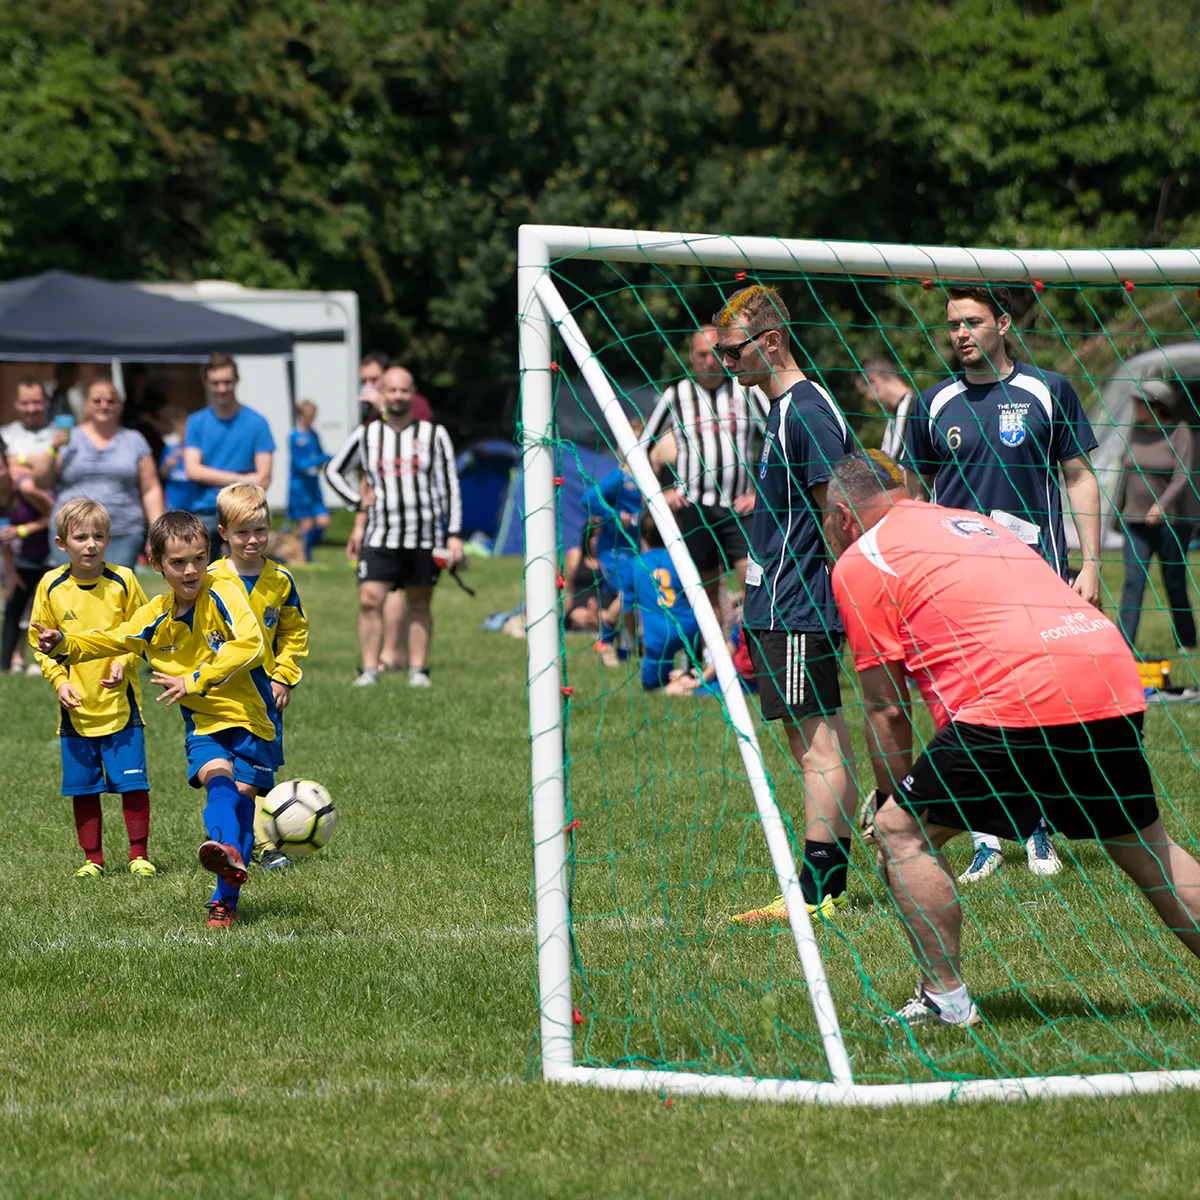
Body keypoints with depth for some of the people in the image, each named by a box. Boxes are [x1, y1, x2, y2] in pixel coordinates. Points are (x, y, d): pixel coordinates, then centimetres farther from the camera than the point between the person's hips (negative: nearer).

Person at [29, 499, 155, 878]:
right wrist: (59, 680, -6)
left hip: (120, 701, -1)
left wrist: (124, 661, -12)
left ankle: (139, 855, 10)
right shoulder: (51, 587, -2)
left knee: (132, 782, -2)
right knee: (83, 786, 7)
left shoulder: (122, 581, -5)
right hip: (76, 705, 1)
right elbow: (41, 641, 6)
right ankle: (92, 860, 17)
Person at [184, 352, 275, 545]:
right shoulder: (196, 422, 7)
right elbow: (193, 470, -2)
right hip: (204, 513, 2)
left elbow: (263, 478, -4)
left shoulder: (256, 422, 0)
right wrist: (240, 479, -8)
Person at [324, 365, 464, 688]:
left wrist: (454, 536, -3)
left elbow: (450, 487, 4)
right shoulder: (366, 435, 7)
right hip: (380, 537, 1)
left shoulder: (433, 435, 4)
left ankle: (418, 670, 11)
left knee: (419, 604, 4)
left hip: (424, 538, -1)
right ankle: (369, 670, -7)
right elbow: (333, 470, 19)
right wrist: (359, 503, 6)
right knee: (369, 600, -11)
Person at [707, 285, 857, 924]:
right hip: (781, 608, 10)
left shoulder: (808, 411, -13)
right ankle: (832, 884, 13)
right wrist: (750, 600, 25)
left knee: (816, 744, -9)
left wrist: (842, 597, -18)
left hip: (797, 611, -10)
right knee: (823, 745, 10)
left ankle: (815, 891, -10)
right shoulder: (783, 409, 17)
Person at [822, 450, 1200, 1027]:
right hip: (1114, 677, 7)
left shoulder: (859, 560, 9)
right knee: (1146, 847, 23)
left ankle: (945, 998, 0)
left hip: (1025, 695, -7)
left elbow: (887, 710, 6)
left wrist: (892, 801, 19)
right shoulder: (971, 521, 31)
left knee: (900, 831, 4)